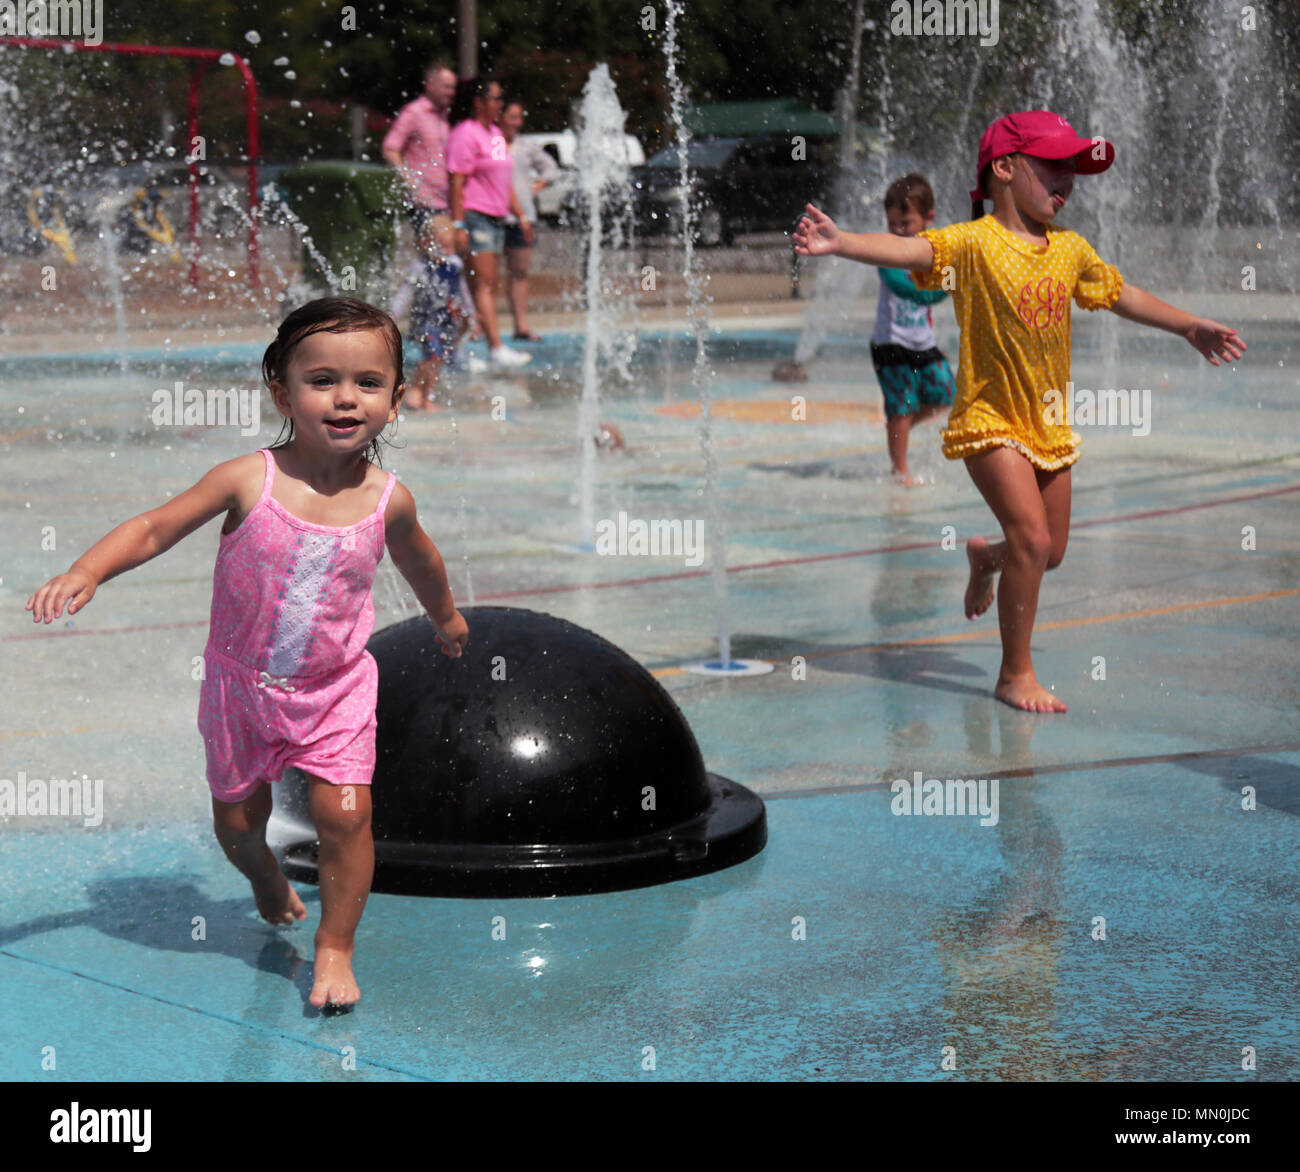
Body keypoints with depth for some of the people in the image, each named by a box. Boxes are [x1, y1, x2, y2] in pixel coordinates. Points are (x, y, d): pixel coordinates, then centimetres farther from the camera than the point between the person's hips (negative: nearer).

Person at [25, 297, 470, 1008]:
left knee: (344, 812, -13)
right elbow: (153, 529, -14)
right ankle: (267, 884, 48)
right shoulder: (249, 481, -18)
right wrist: (86, 571, -31)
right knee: (236, 822, 12)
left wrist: (445, 615, 30)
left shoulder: (387, 500, -11)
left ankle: (335, 946, 8)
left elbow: (418, 561, 12)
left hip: (336, 688, 0)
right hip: (240, 682, 0)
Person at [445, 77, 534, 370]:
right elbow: (456, 183, -15)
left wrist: (521, 215, 22)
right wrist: (458, 225, -21)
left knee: (488, 286, 6)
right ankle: (496, 348, -20)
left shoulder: (495, 134, 19)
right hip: (474, 216, -9)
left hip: (496, 218, 9)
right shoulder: (466, 135, -9)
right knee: (483, 284, -14)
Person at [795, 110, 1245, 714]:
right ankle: (1015, 673, -4)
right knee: (1032, 538, -17)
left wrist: (1189, 326, 31)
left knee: (1050, 552, 13)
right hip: (990, 419, -7)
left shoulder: (1071, 250, 7)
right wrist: (841, 242, -48)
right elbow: (907, 250, -30)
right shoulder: (973, 242, -13)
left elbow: (1124, 296, 24)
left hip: (1049, 423, 7)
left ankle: (985, 556, 48)